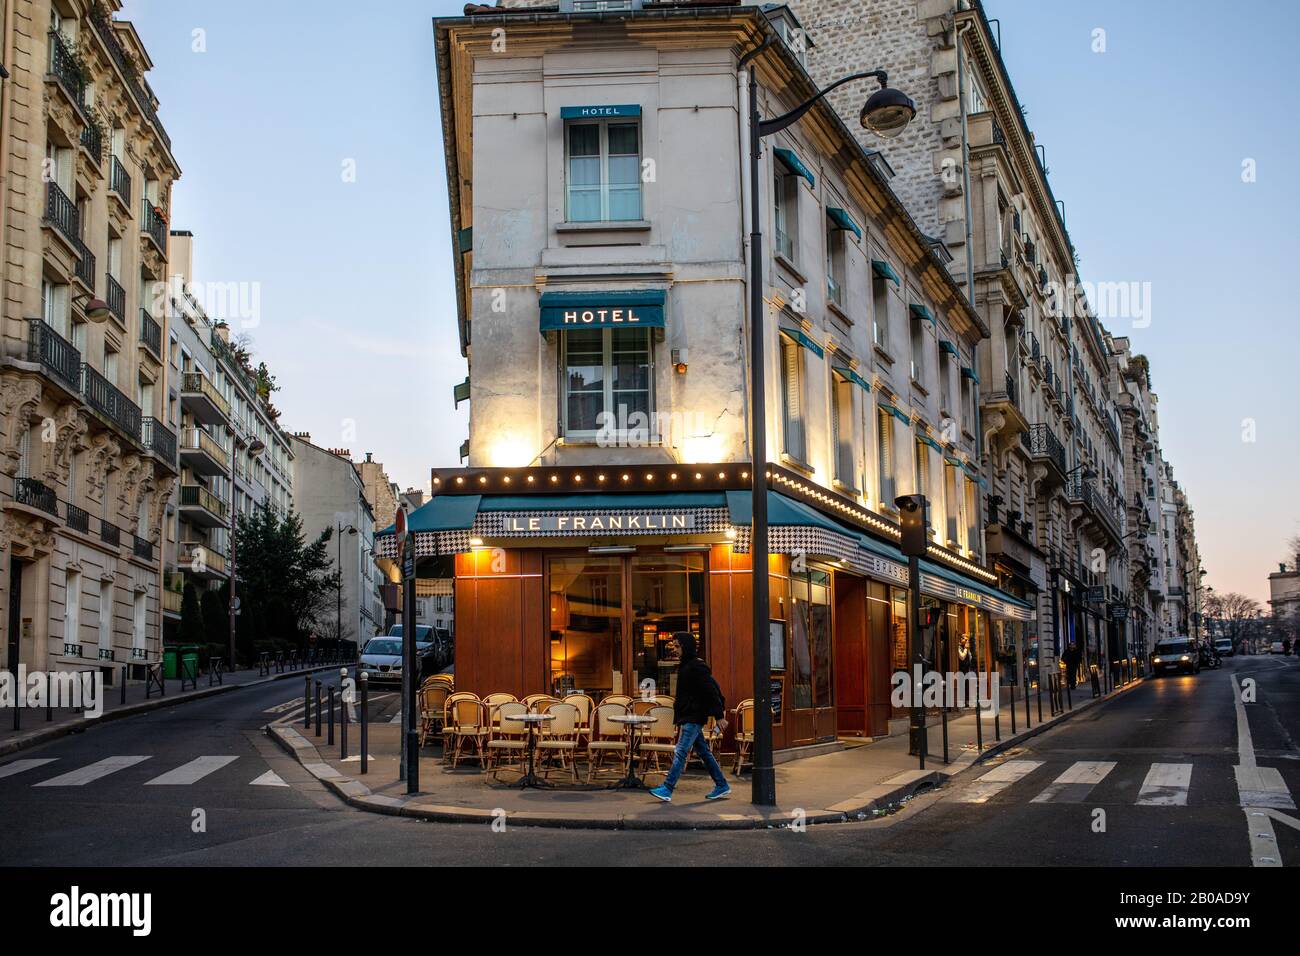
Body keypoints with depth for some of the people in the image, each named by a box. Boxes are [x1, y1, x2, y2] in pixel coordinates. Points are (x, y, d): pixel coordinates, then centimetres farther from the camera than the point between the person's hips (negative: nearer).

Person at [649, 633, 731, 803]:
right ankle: (722, 785, 20)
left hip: (693, 718, -10)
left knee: (680, 753, -11)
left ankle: (667, 790, -13)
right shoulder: (685, 666, 14)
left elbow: (711, 691, -18)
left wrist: (719, 716, -18)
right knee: (703, 752, 13)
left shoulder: (697, 668, -16)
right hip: (688, 717, 10)